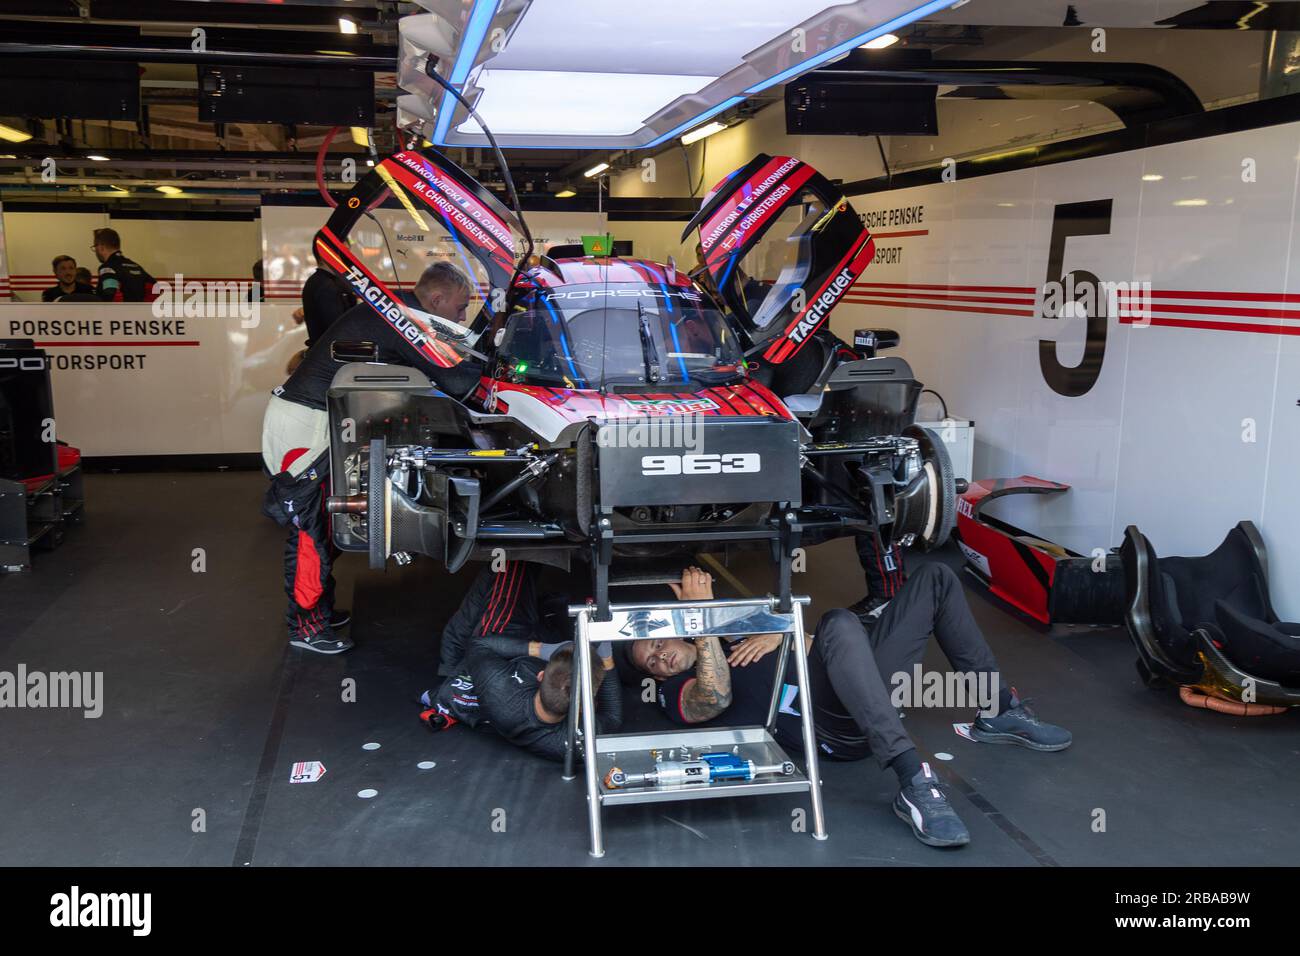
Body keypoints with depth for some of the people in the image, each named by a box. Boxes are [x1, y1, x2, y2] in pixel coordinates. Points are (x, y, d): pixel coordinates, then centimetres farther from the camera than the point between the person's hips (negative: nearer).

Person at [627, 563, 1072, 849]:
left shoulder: (739, 644, 33)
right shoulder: (677, 693, 10)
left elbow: (807, 642, 28)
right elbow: (717, 697, -14)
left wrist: (780, 634, 6)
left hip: (870, 689, 8)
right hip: (834, 728, -8)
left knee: (935, 577, 9)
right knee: (838, 623, -40)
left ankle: (999, 712, 7)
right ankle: (915, 785, -48)